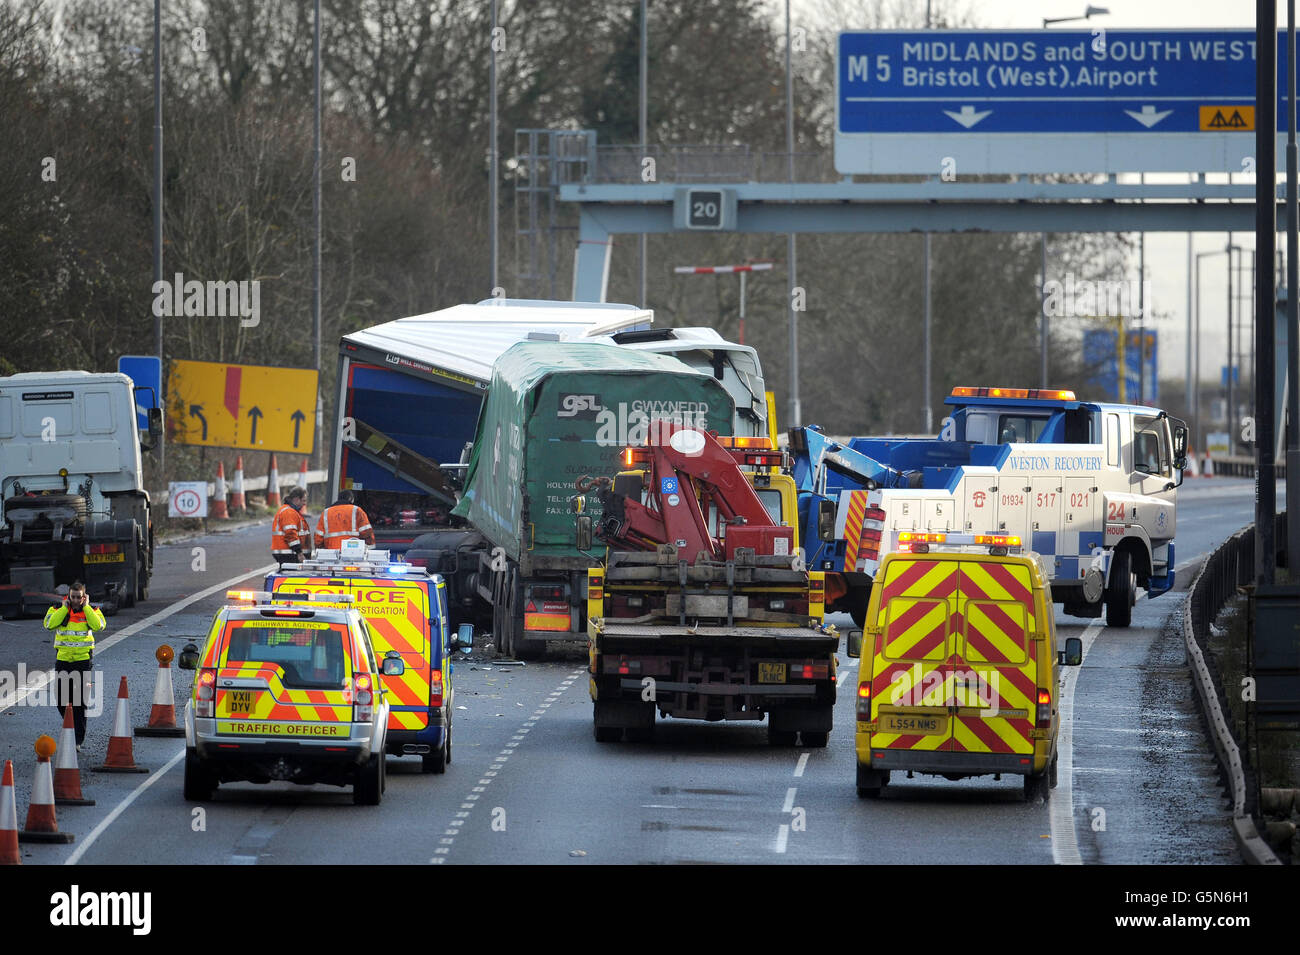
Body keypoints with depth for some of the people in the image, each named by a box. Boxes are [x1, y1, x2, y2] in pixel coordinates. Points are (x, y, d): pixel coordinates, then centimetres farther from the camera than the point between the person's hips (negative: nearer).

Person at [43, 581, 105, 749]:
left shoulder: (91, 610, 1)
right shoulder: (58, 610, 2)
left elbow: (98, 625, -17)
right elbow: (49, 624, -16)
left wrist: (86, 607, -12)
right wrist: (65, 608, -12)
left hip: (83, 659, -2)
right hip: (62, 658, 2)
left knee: (80, 703, -5)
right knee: (62, 699, 5)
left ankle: (78, 739, -1)